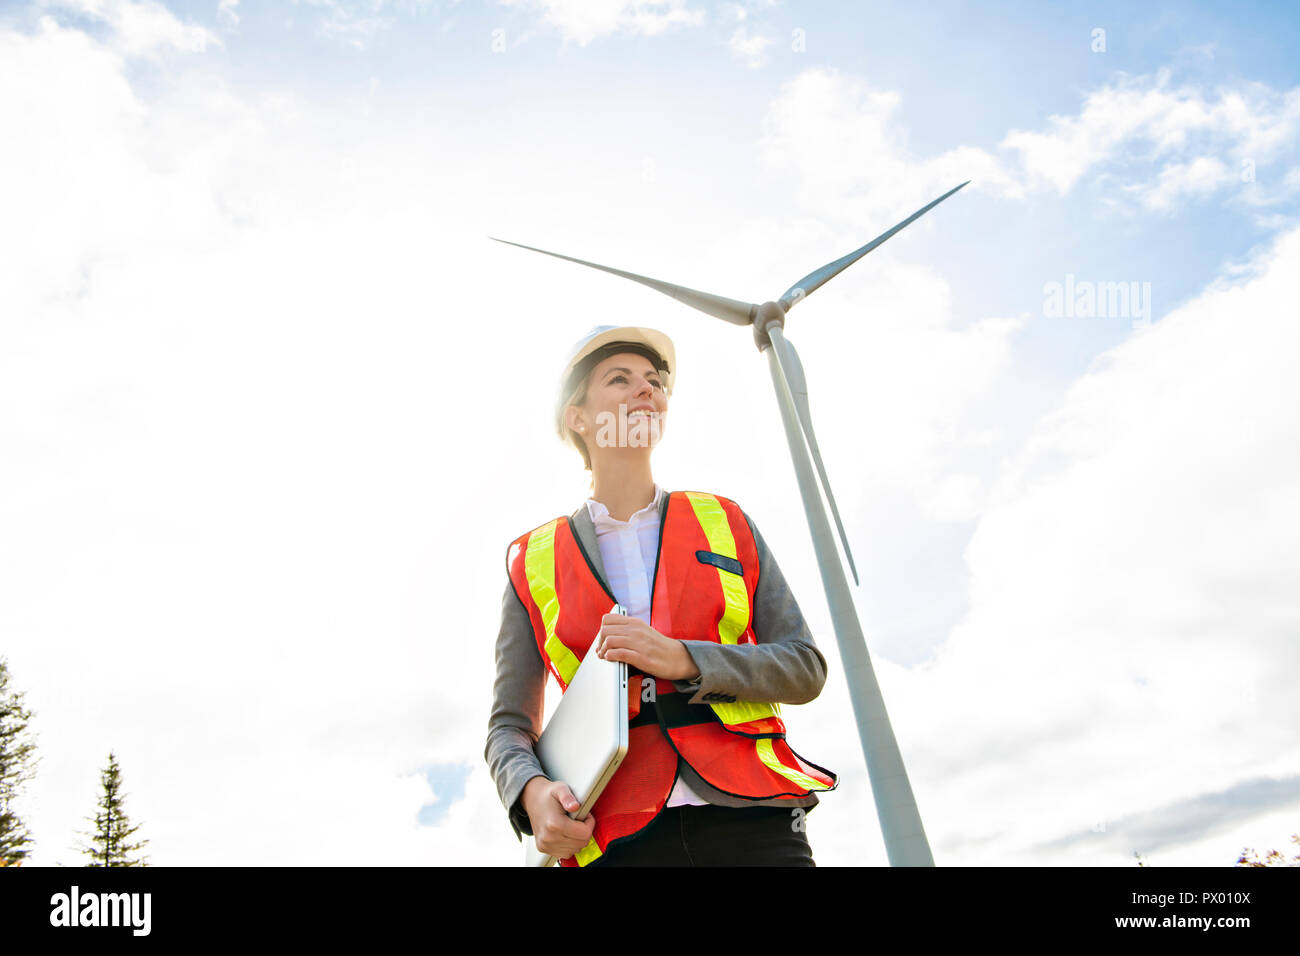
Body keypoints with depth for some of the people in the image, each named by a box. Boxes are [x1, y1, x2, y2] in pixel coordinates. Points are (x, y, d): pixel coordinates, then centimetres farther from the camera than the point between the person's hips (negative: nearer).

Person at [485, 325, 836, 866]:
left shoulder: (724, 523, 11)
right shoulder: (533, 563, 9)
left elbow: (806, 669, 5)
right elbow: (510, 727, 10)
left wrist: (681, 659, -11)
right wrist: (533, 792, -12)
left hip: (749, 818, 1)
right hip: (619, 836, 0)